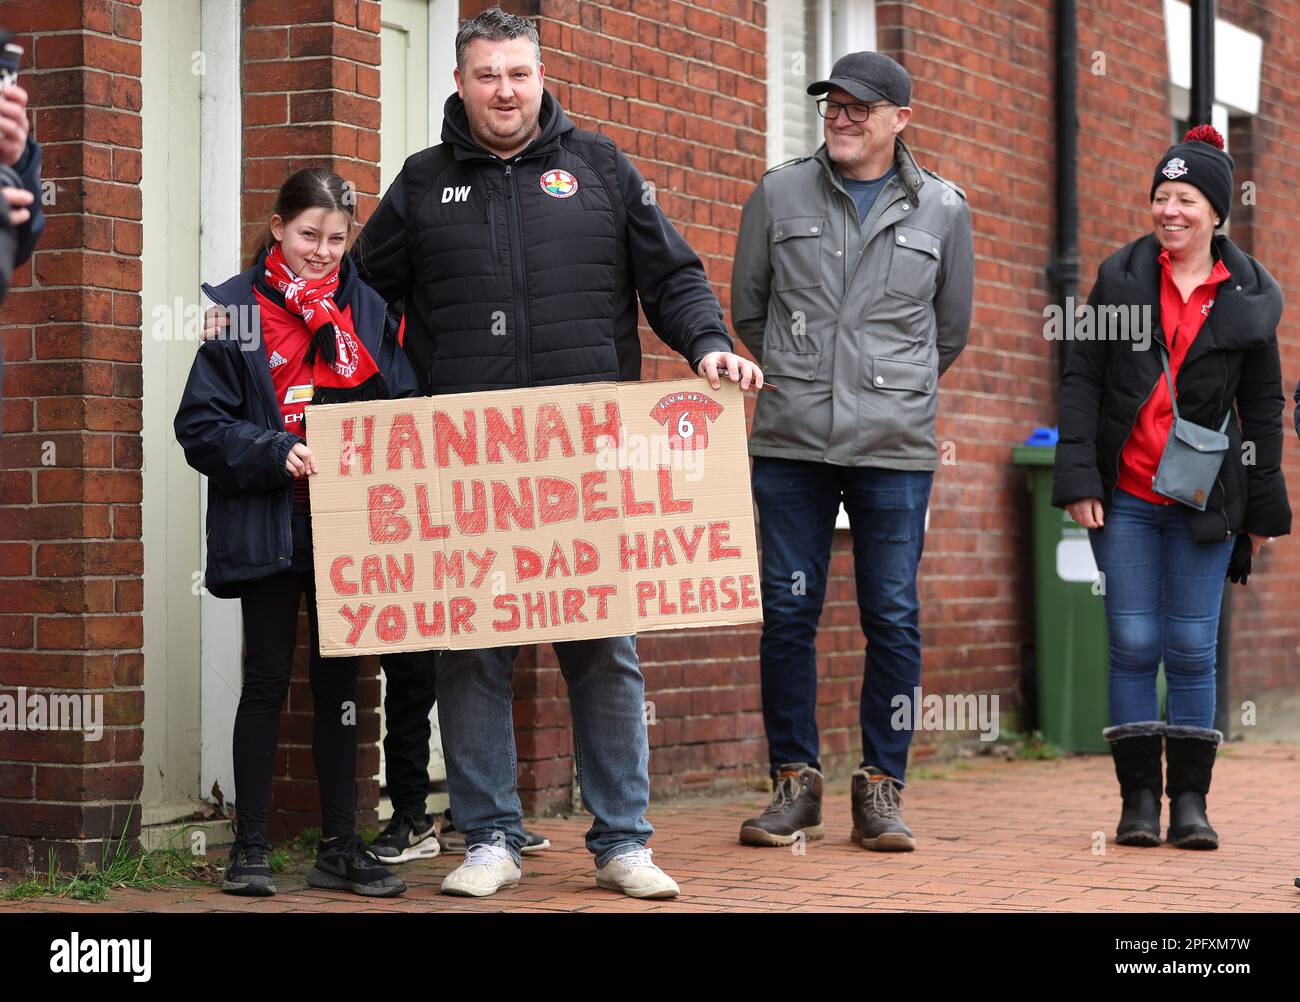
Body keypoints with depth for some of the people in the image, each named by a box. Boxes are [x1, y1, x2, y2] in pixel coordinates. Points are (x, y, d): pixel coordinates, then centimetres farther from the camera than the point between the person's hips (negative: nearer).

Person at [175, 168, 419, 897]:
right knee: (268, 678, 2)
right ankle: (251, 848, 10)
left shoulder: (369, 310, 7)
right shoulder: (236, 310, -3)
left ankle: (340, 846, 16)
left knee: (339, 680, 9)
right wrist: (277, 453, -19)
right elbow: (202, 426, -7)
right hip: (267, 527, -3)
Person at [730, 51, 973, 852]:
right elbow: (748, 309, 17)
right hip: (791, 443, 1)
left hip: (895, 448, 0)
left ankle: (882, 788, 9)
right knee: (788, 612, 2)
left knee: (894, 618, 1)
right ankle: (795, 784, 11)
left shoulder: (942, 209, 6)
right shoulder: (779, 194, 6)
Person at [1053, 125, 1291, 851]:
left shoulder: (1249, 298, 3)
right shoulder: (1121, 278, 4)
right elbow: (1082, 380, 3)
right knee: (1134, 645, -1)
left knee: (1193, 650, 1)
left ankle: (1190, 801, 8)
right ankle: (1139, 798, 6)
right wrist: (1078, 480, -5)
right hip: (1125, 496, 0)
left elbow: (1264, 407, 9)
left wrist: (1264, 509, 7)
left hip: (1204, 502, 0)